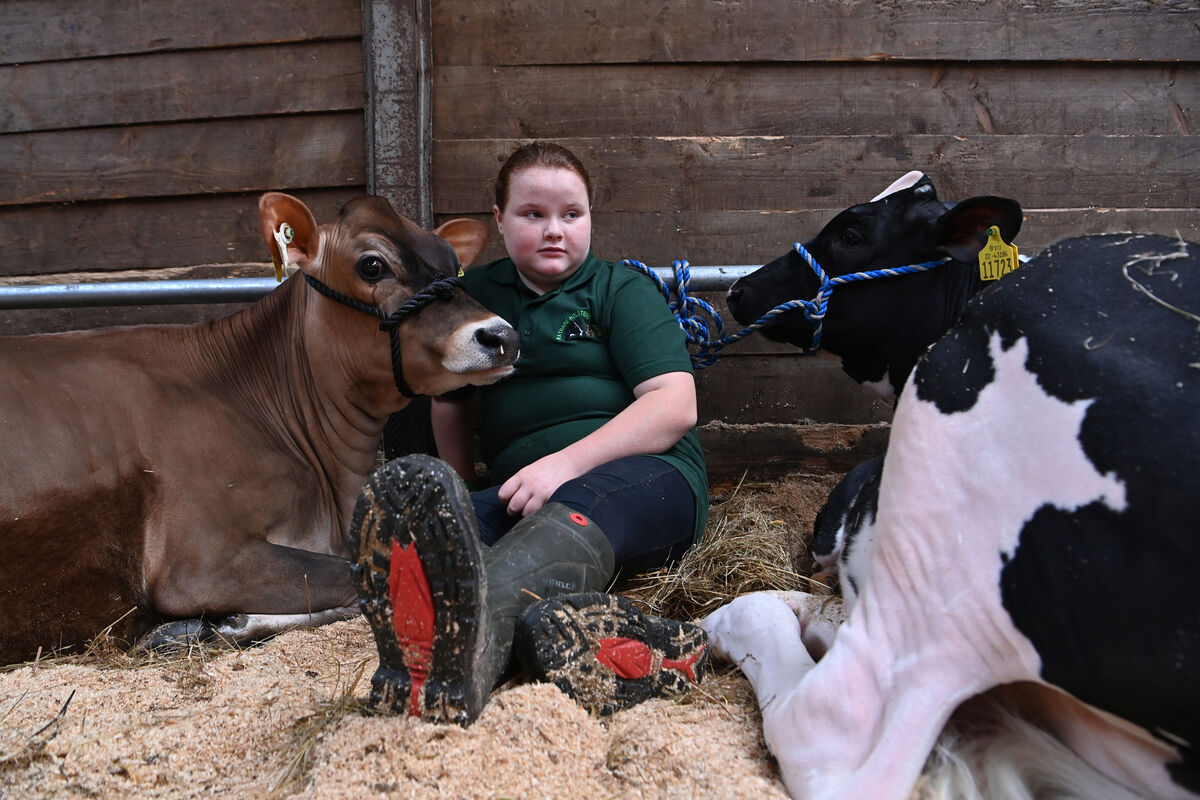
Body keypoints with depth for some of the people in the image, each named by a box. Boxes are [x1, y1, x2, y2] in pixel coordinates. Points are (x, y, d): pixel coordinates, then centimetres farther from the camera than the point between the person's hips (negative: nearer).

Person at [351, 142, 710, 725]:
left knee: (573, 514, -39)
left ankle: (470, 626, -72)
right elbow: (451, 404, 30)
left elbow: (676, 406, -4)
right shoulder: (477, 295, 23)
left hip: (642, 472, -2)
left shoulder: (621, 289, 11)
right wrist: (462, 494, 13)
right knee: (425, 527, -31)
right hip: (522, 499, 3)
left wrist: (567, 463, -17)